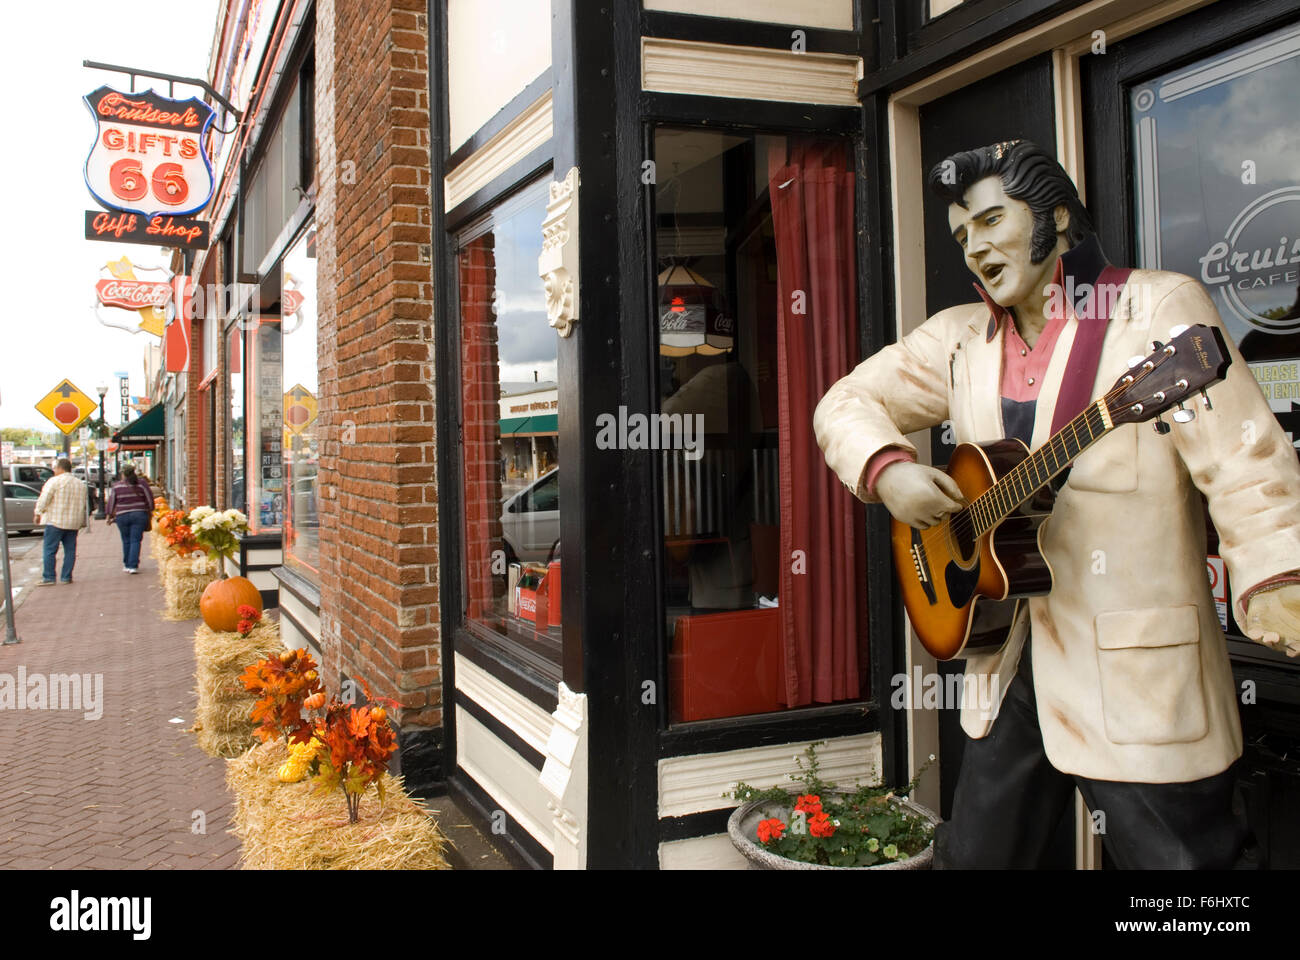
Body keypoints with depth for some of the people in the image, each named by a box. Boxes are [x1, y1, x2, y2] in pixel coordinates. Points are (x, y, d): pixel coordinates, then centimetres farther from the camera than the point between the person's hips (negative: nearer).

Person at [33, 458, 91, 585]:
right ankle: (66, 577, 9)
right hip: (73, 523, 5)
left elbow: (44, 499, -10)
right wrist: (84, 522, 23)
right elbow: (84, 505, 17)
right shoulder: (81, 484, 13)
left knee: (50, 550, 0)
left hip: (55, 521, -5)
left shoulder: (54, 481, -7)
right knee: (70, 550, 8)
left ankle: (49, 577, 0)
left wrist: (38, 513, 3)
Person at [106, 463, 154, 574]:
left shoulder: (116, 486, 0)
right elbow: (150, 499, 1)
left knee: (126, 541, 12)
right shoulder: (141, 484, -2)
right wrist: (150, 511, 15)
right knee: (135, 541, 0)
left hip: (122, 516, 1)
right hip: (139, 515, -1)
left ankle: (127, 565, 21)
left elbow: (111, 502, 4)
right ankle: (133, 566, -7)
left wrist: (110, 515, 15)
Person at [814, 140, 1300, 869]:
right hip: (1011, 668, 6)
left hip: (1140, 674, -5)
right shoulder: (961, 338, 9)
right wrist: (889, 471, -8)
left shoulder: (1158, 307, -7)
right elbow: (849, 401, 12)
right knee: (974, 853, 18)